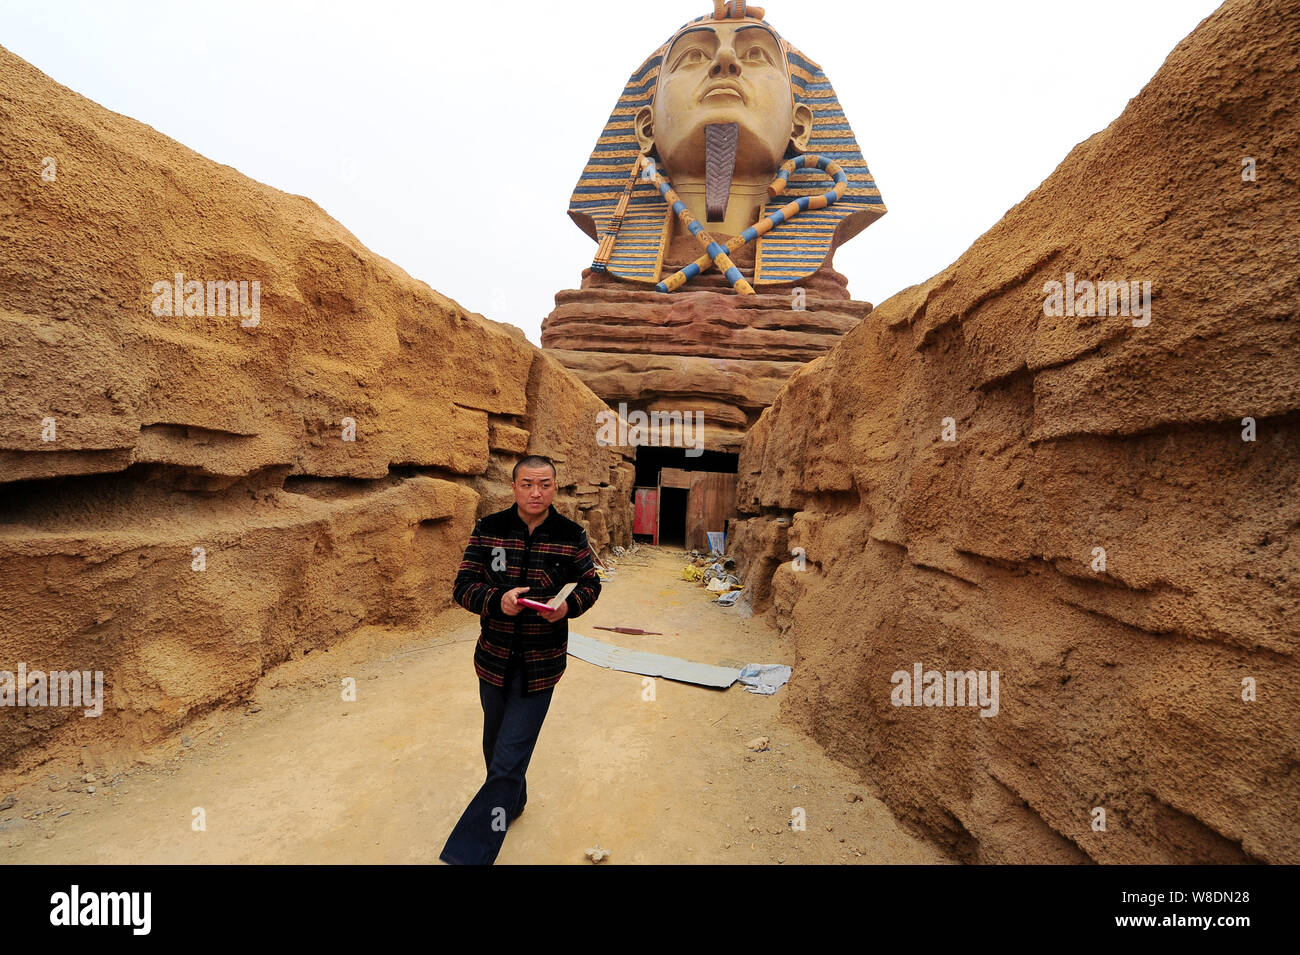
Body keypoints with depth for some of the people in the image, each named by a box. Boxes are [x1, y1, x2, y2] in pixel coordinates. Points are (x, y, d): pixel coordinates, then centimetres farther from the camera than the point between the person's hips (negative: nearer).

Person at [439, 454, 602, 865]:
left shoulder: (571, 535, -10)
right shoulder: (488, 529, -8)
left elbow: (590, 583, 1)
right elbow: (463, 586, -9)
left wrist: (569, 605, -20)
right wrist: (498, 600, -29)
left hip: (540, 667, -3)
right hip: (494, 660, 3)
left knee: (507, 764, -2)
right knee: (495, 744, 26)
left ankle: (468, 853, 15)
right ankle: (512, 802, 54)